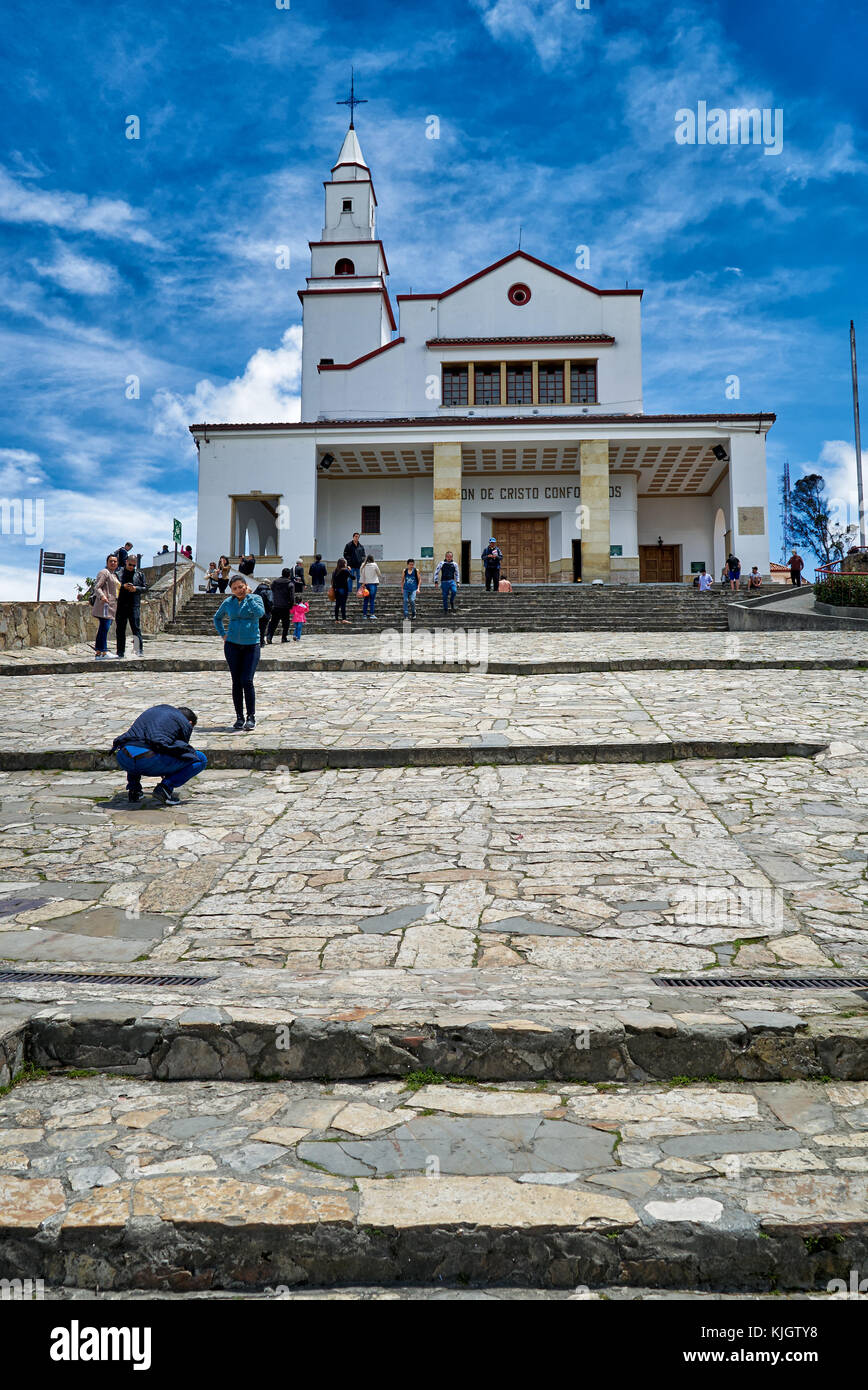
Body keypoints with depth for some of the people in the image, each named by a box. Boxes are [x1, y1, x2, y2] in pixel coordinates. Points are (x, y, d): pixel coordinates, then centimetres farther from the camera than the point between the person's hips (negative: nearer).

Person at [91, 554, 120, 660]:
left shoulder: (114, 575, 23)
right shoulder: (104, 572, -6)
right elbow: (97, 587, -14)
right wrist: (102, 596, -30)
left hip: (111, 605, 10)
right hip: (105, 603, -10)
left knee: (103, 628, 8)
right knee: (104, 627, -13)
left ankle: (98, 652, 8)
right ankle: (104, 652, -15)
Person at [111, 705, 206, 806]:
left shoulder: (154, 709, 35)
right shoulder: (185, 724, 18)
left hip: (123, 760, 6)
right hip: (150, 760, -6)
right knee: (201, 759, 11)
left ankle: (133, 789, 26)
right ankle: (165, 788, -2)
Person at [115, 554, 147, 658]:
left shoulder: (139, 574, 11)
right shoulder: (119, 573, 8)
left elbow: (144, 588, 8)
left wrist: (136, 588, -11)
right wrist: (123, 586, -13)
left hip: (134, 606, -1)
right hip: (121, 606, 1)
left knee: (136, 627, -9)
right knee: (120, 629, 5)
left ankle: (139, 650, -8)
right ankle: (121, 652, 11)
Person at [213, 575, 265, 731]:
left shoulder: (255, 598, 1)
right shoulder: (228, 602, 8)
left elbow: (260, 613, -20)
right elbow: (217, 618, 24)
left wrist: (248, 597, -15)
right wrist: (222, 634, 11)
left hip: (251, 646, -3)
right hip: (232, 646, 3)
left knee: (247, 681, -11)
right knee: (236, 682, 3)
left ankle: (251, 717, -2)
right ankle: (239, 717, 11)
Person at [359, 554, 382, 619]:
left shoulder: (363, 565, 0)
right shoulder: (374, 565, -6)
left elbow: (362, 575, -1)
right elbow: (378, 574, 4)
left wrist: (363, 583, 1)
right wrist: (380, 580, 22)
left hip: (366, 583, 3)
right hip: (373, 583, -3)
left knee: (366, 599, 8)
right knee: (372, 599, -3)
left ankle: (364, 614, 9)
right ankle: (372, 614, -7)